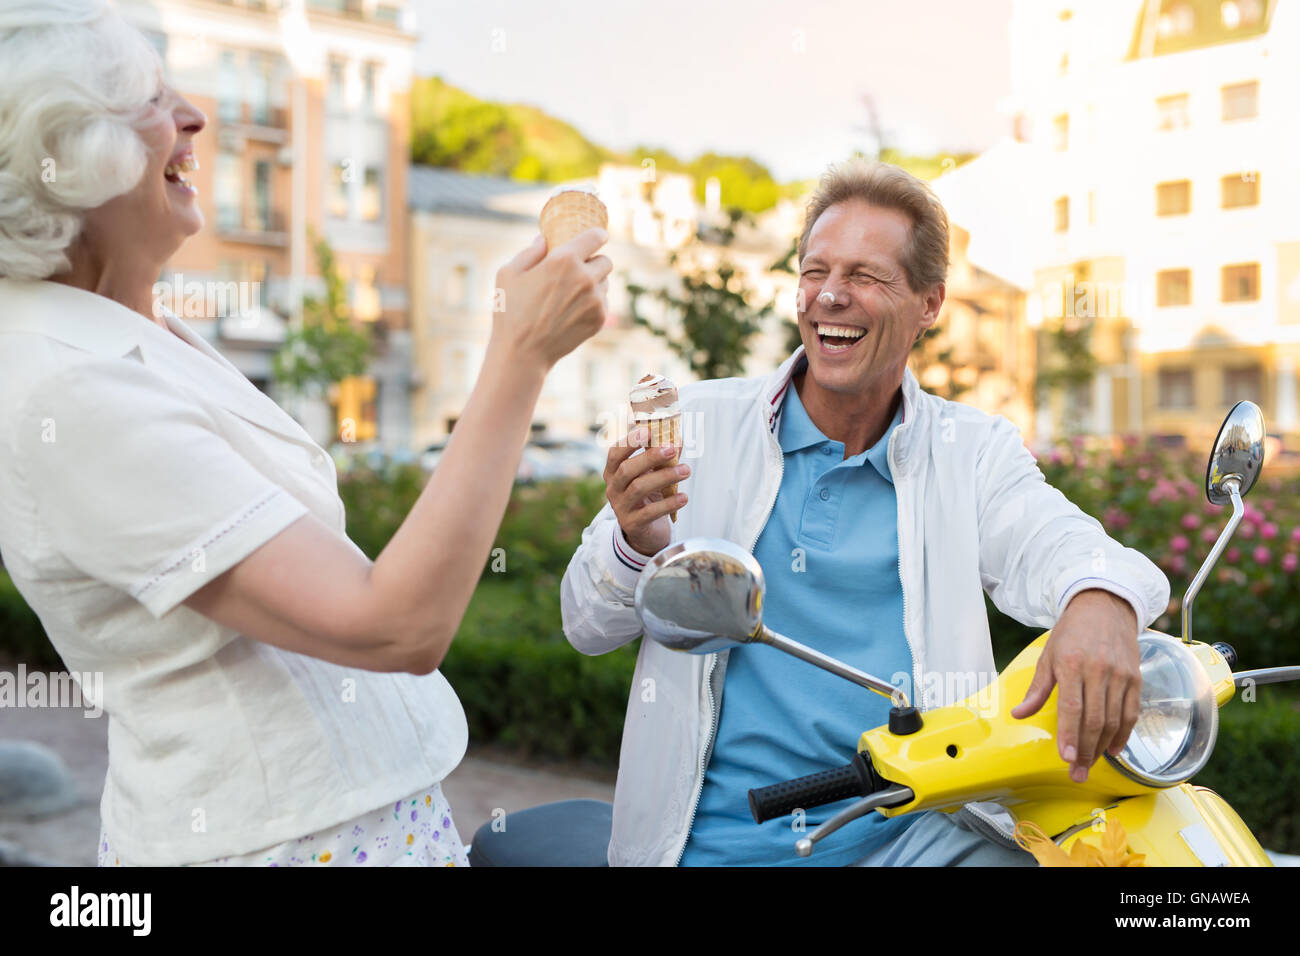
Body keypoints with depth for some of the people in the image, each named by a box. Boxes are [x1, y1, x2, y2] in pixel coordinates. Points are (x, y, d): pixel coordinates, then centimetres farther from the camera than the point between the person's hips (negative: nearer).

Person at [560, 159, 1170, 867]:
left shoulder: (974, 451, 7)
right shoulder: (700, 423, 5)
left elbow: (1049, 542, -13)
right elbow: (588, 627, 4)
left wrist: (1101, 602, -38)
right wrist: (635, 543, -19)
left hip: (915, 828, -1)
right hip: (722, 837, 2)